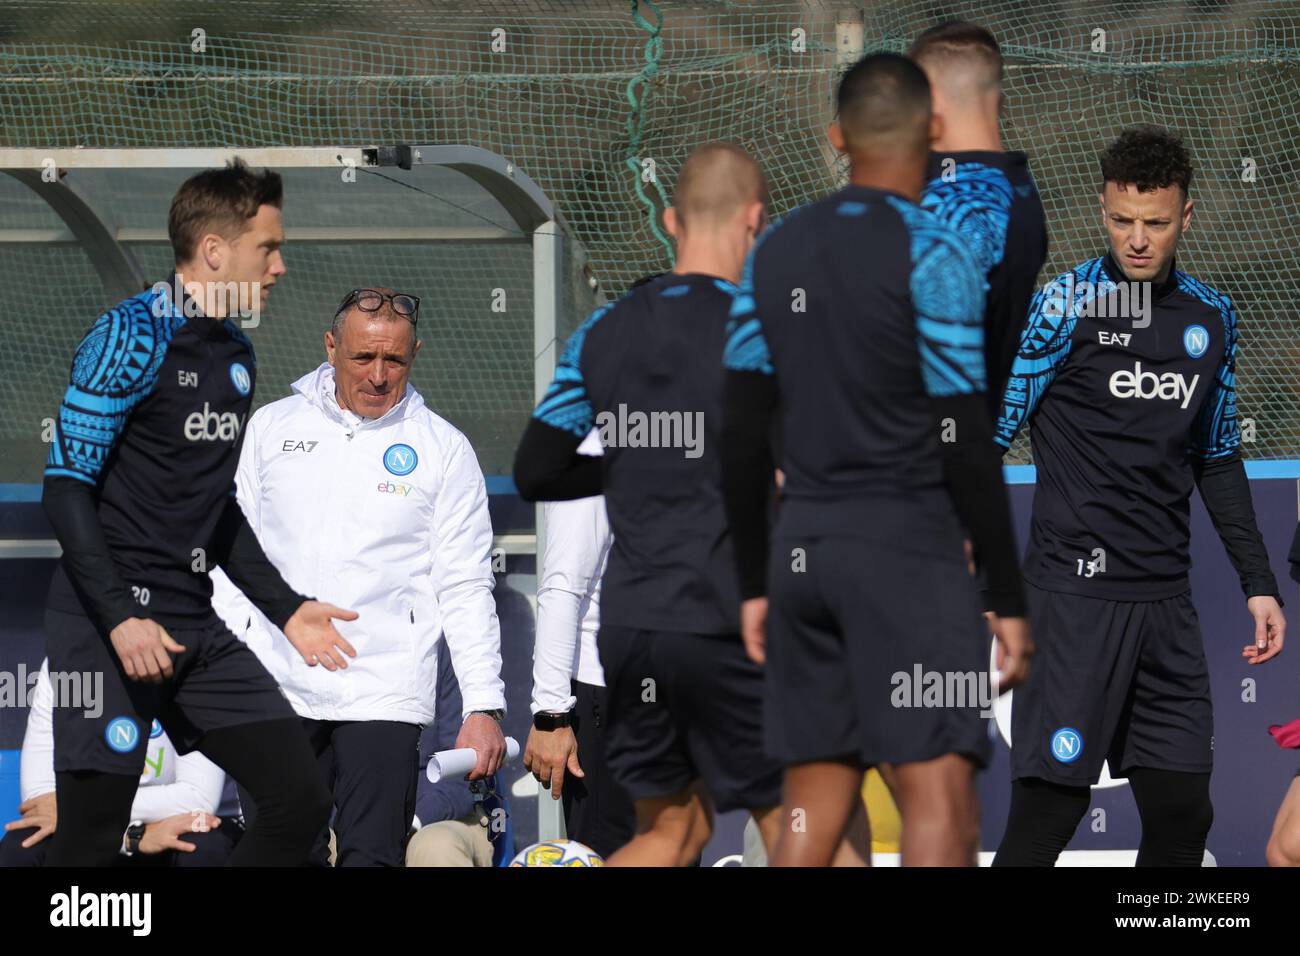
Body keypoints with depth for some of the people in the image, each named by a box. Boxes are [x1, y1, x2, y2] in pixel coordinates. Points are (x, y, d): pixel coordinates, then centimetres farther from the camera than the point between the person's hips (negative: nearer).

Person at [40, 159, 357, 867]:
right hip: (107, 625, -8)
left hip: (196, 630, 8)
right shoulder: (131, 336, -10)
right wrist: (120, 619, -22)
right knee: (91, 844, -8)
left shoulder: (237, 355, 16)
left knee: (299, 802, 0)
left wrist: (285, 609, 16)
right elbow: (66, 488, -14)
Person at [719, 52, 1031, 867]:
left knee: (814, 802, 9)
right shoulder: (931, 254, -8)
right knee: (939, 793, -10)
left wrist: (755, 585, 17)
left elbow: (743, 438, 11)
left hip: (802, 546, 6)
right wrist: (1008, 599, -7)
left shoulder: (777, 252, 10)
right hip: (906, 542, -6)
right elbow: (964, 443, -11)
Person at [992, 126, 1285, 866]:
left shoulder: (1212, 319, 10)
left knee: (1183, 814, 3)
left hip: (1167, 603, 6)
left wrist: (1259, 583, 17)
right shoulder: (1066, 308, -6)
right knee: (1047, 813, -10)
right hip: (1076, 598, -6)